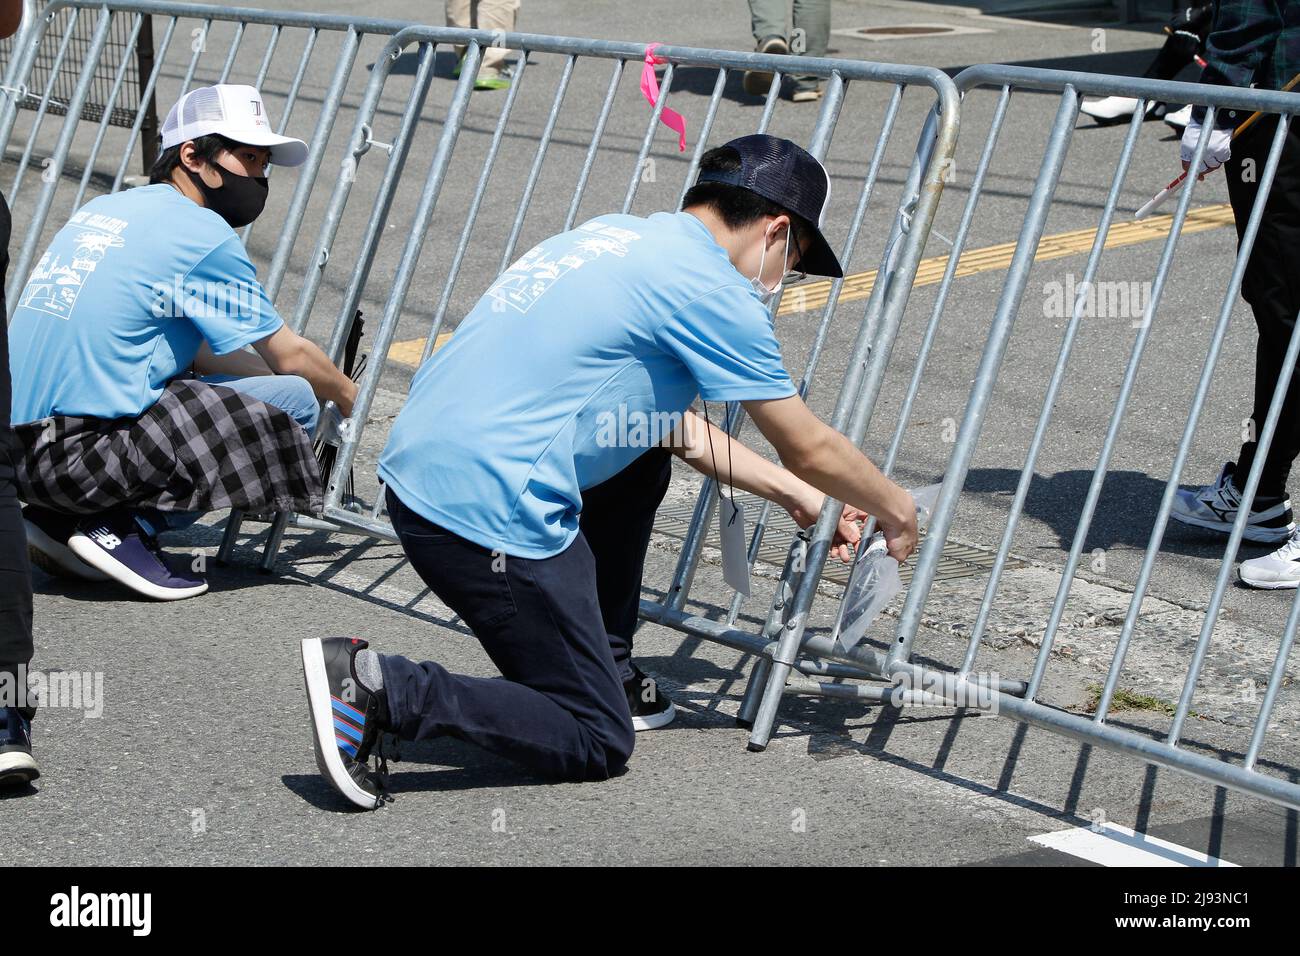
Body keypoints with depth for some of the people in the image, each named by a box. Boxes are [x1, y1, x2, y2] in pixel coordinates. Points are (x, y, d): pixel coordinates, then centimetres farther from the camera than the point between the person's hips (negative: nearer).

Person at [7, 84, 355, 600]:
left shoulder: (102, 208, 20)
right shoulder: (204, 234, -5)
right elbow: (288, 356, 4)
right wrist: (347, 394, 24)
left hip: (19, 449, 9)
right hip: (82, 455, -9)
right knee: (294, 401, -2)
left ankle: (60, 520, 12)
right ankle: (124, 529, -5)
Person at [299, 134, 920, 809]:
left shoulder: (619, 237, 19)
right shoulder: (711, 287, -7)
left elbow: (676, 428, 28)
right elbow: (809, 448, 2)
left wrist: (793, 493, 31)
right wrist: (896, 510, 20)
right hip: (489, 515, -9)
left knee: (644, 453, 28)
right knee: (596, 745, 3)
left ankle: (605, 666, 29)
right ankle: (379, 688, -11)